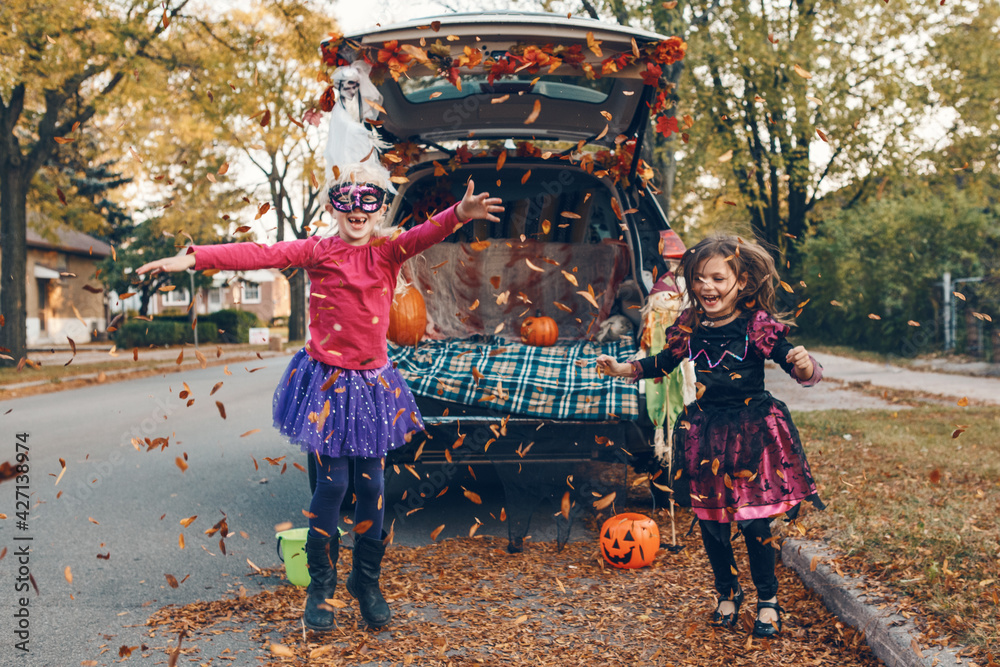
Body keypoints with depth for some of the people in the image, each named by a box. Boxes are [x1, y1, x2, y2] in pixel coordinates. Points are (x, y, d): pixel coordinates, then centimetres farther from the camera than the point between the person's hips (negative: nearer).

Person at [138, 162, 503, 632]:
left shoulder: (388, 251, 1)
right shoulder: (317, 251, 0)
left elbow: (426, 233, -18)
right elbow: (260, 255, -9)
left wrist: (460, 214, -39)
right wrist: (194, 258, -18)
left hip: (372, 383, 2)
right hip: (326, 380, -2)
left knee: (371, 485, 5)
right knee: (332, 483, -2)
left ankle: (367, 583, 23)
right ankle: (321, 585, 15)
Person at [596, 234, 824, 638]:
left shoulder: (760, 328, -12)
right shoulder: (689, 329, 0)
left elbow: (803, 372, -13)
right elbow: (661, 364, 16)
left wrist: (804, 365, -36)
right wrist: (621, 368, 6)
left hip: (752, 432, -3)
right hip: (706, 433, 4)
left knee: (754, 520, 1)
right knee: (711, 519, 11)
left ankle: (768, 600, 24)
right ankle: (727, 593, 34)